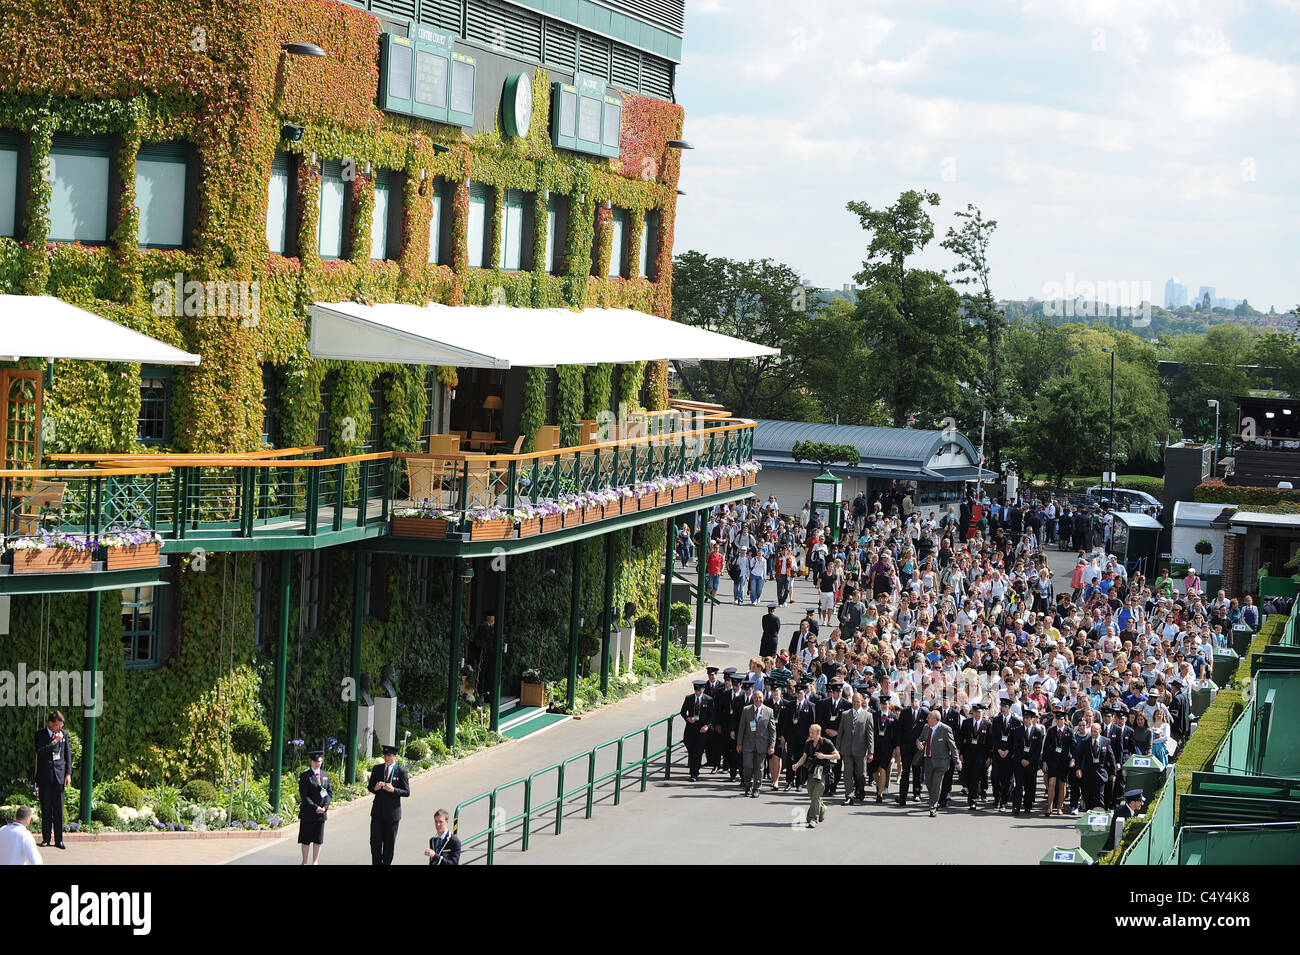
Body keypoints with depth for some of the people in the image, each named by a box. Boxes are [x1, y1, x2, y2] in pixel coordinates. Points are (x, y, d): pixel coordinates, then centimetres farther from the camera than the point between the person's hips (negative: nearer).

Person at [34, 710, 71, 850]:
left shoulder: (64, 735, 9)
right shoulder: (40, 734, 0)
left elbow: (68, 755, 12)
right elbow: (39, 751, -14)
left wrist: (68, 774, 4)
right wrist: (54, 741, -16)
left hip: (59, 776, 2)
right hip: (44, 776, -2)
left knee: (59, 809, 1)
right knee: (46, 809, 2)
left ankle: (59, 840, 4)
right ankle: (46, 838, 10)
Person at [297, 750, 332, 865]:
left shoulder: (325, 775, 11)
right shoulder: (305, 776, -6)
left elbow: (329, 792, 11)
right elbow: (303, 796, -10)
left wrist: (325, 806, -5)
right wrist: (315, 808, -15)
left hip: (321, 812, 4)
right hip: (308, 812, -4)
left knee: (318, 839, 6)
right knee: (305, 839, 3)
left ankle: (315, 862, 12)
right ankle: (304, 862, 11)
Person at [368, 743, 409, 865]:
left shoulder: (401, 772, -4)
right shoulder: (377, 769, 6)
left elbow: (407, 792, -5)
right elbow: (370, 787, 12)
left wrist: (393, 790, -21)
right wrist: (375, 788, -12)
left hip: (392, 811, -3)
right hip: (378, 810, 3)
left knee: (389, 842, 6)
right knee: (375, 841, 2)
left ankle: (386, 863, 16)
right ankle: (376, 863, 12)